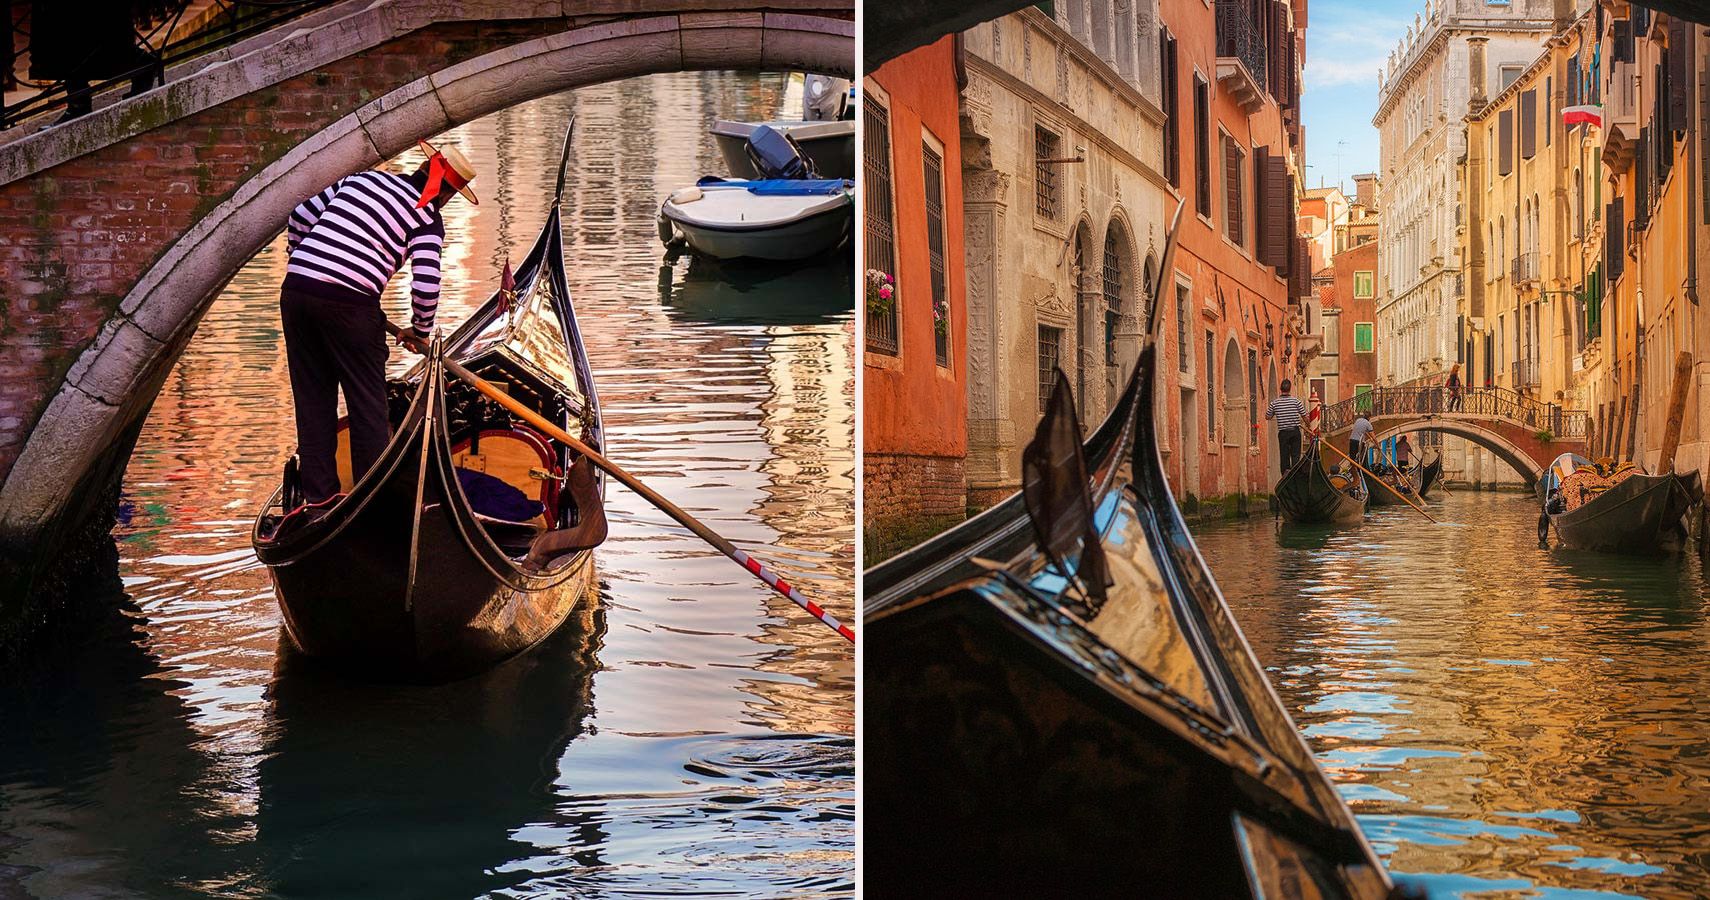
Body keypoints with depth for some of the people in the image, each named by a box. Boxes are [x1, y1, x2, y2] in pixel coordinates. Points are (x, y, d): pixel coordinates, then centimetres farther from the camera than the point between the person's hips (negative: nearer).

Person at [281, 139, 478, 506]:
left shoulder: (364, 177, 19)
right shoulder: (428, 216, 3)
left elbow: (301, 216, 21)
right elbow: (426, 285, -6)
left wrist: (299, 257, 37)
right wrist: (421, 331, 11)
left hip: (296, 289, 5)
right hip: (349, 303, -5)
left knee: (312, 399, 15)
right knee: (367, 403, 9)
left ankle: (318, 492, 21)